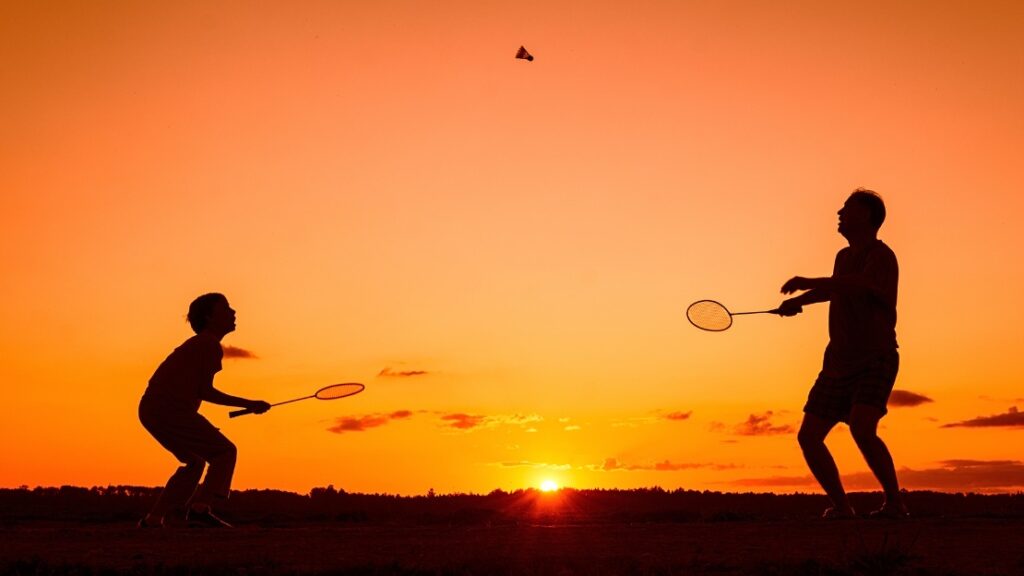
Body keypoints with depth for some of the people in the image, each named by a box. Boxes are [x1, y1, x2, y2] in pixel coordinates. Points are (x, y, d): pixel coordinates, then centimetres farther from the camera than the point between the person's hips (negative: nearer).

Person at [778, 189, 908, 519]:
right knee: (808, 436, 2)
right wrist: (799, 300, 30)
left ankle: (895, 502, -9)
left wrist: (808, 283, -35)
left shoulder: (881, 256, -11)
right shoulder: (844, 257, 16)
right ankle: (841, 506, 15)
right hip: (838, 363, 8)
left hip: (876, 360, -8)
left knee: (861, 430, -27)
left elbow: (860, 284, -33)